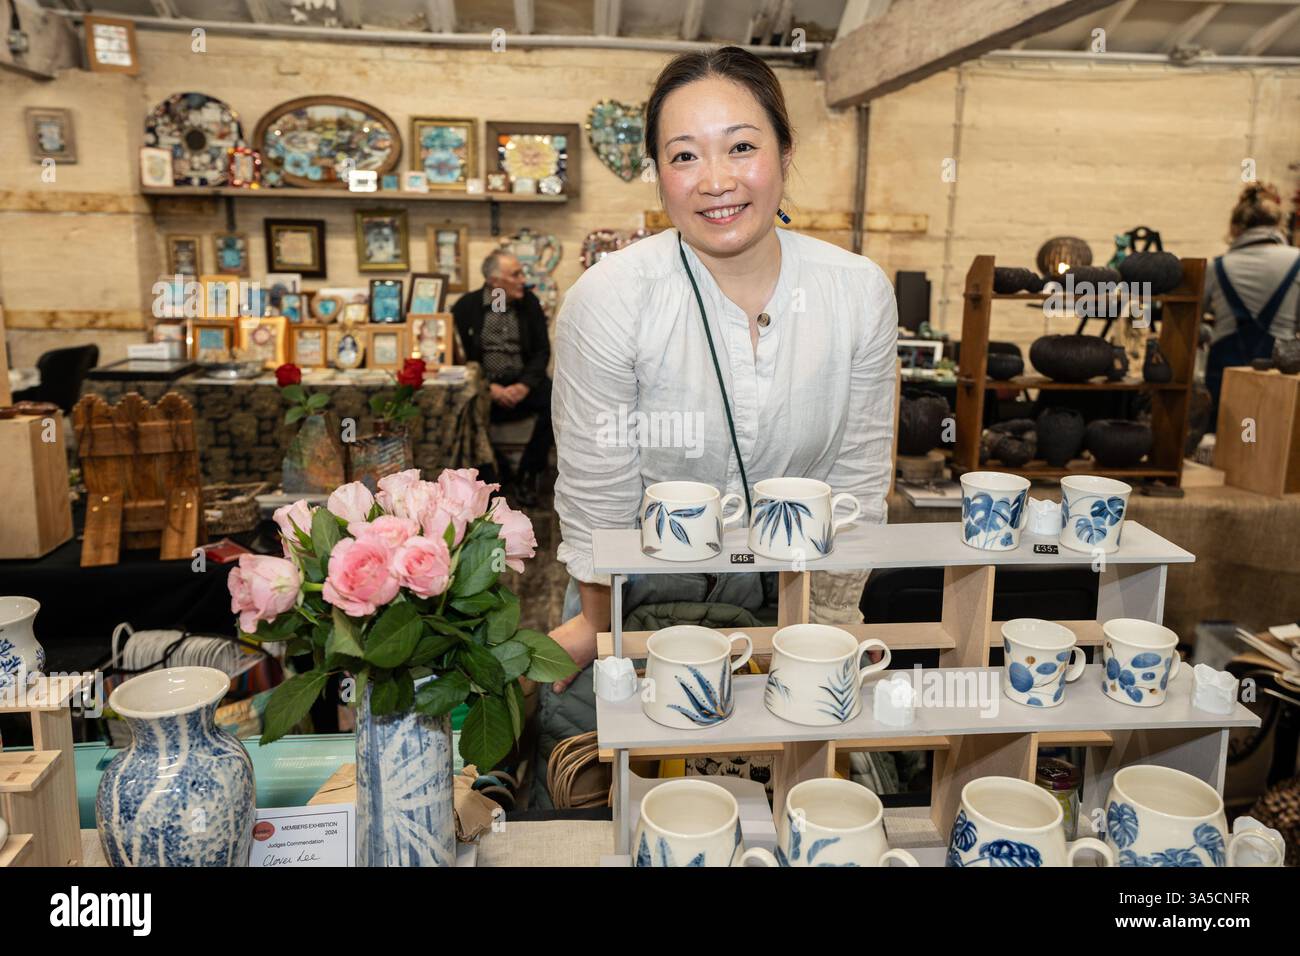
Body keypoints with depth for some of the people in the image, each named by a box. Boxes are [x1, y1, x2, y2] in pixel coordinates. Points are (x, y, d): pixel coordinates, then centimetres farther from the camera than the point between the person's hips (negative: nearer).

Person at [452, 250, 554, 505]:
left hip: (523, 382, 2)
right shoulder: (466, 306, -2)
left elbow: (542, 350, 3)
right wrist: (490, 387, -19)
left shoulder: (529, 302, 5)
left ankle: (527, 476, -10)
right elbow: (462, 356, -4)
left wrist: (525, 384, -14)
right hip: (484, 385, -2)